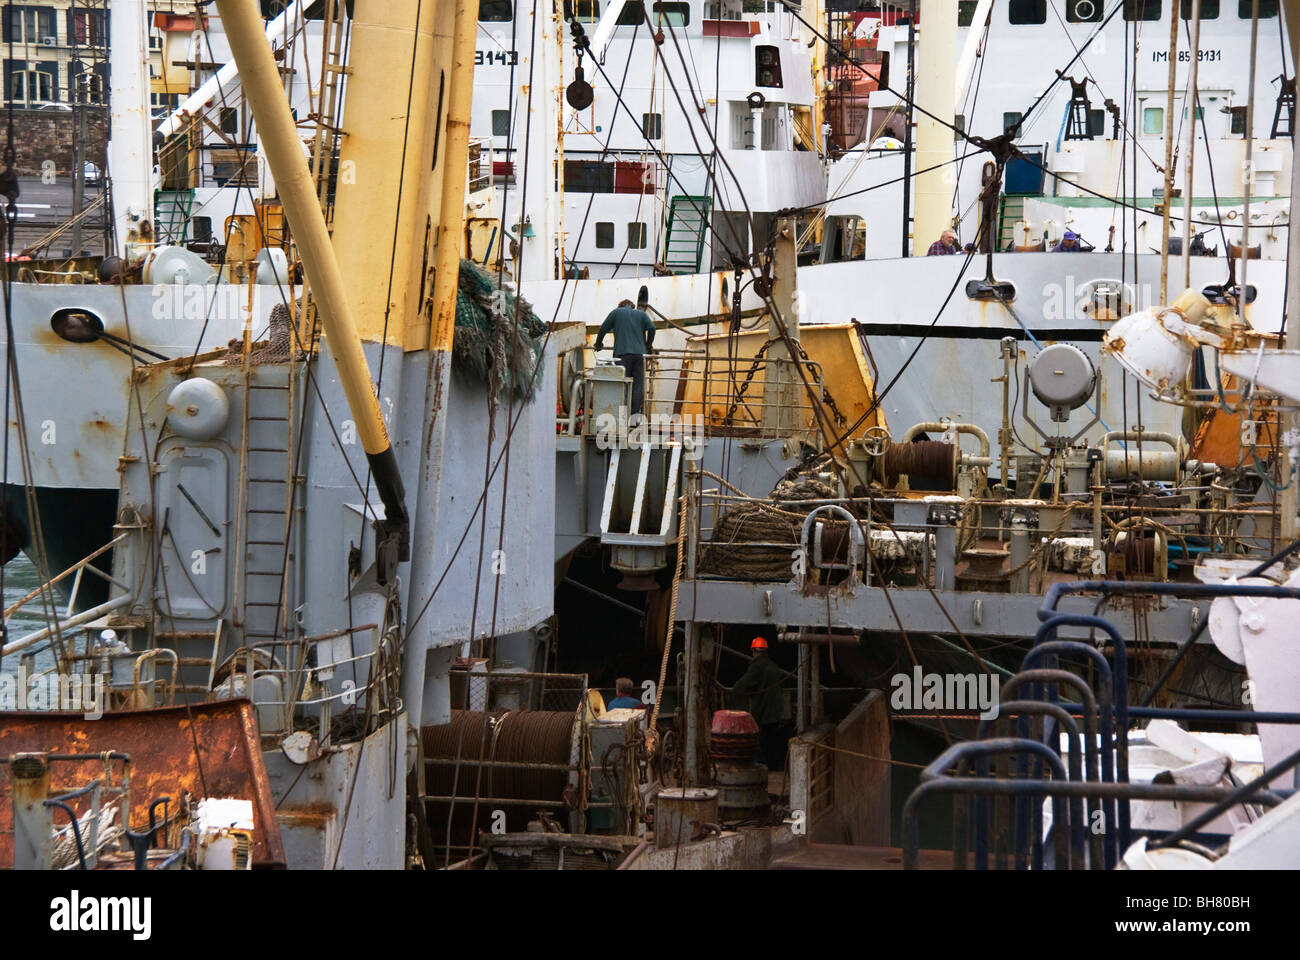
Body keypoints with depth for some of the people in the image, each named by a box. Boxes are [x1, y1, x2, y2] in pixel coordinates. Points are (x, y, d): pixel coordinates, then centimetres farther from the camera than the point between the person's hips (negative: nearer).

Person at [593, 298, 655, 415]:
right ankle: (635, 412, -4)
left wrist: (598, 344, 27)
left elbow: (603, 329, 12)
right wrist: (648, 345, 19)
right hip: (639, 353, 2)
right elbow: (651, 328, 5)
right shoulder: (641, 314, 19)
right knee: (637, 384, 2)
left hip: (622, 353, -2)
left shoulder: (616, 312, 15)